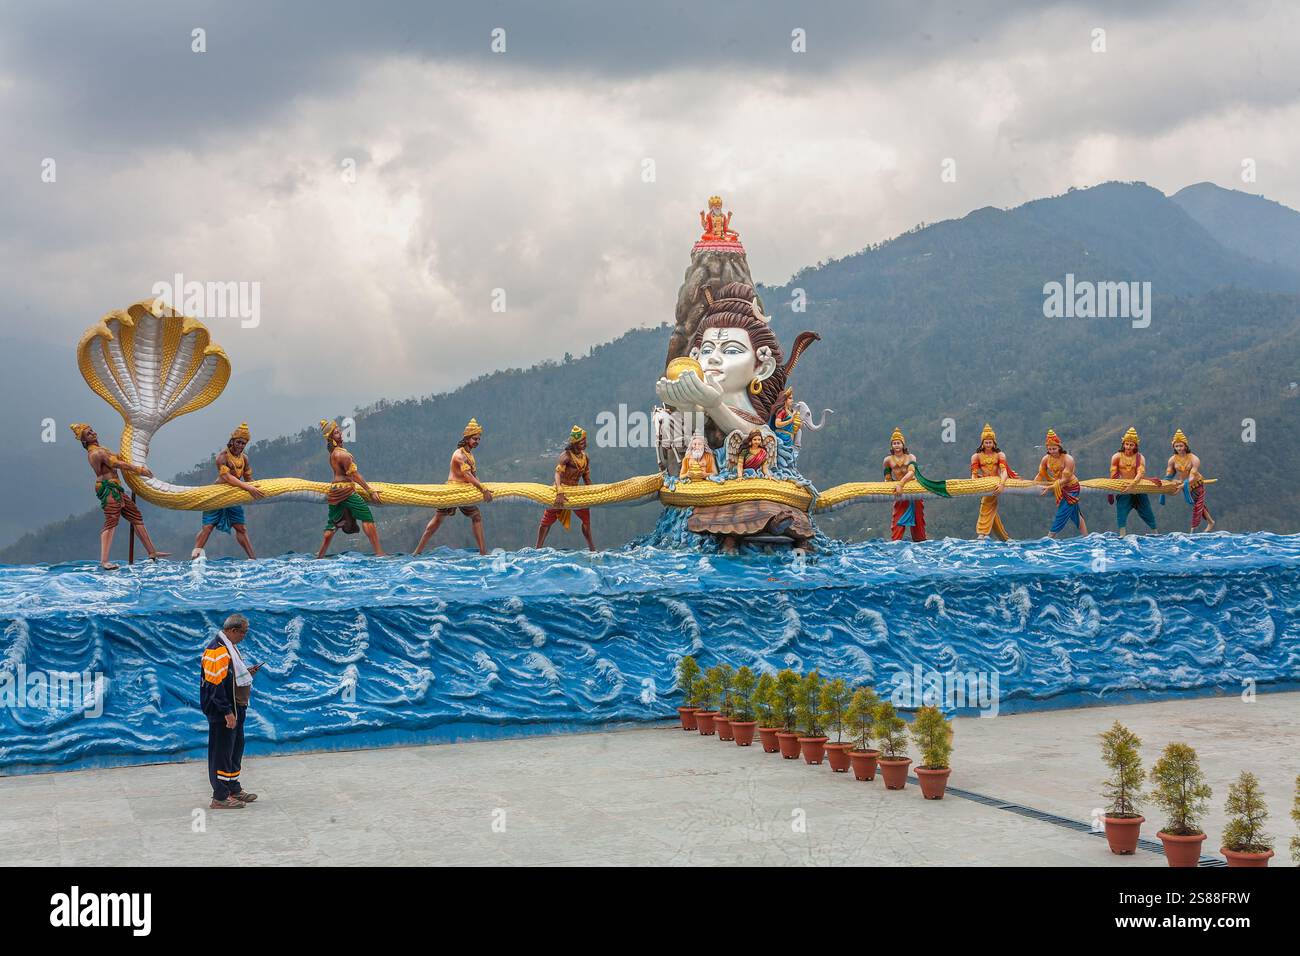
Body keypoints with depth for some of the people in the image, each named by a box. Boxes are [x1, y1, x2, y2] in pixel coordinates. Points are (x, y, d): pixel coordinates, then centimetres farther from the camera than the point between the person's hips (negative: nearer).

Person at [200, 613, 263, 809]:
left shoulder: (229, 647, 12)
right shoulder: (217, 650, -21)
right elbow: (215, 684, -25)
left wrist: (246, 672, 7)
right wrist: (227, 712, -25)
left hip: (235, 710, 10)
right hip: (223, 713, -10)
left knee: (236, 749, 19)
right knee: (222, 752, -2)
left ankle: (234, 790, 32)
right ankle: (220, 798, 5)